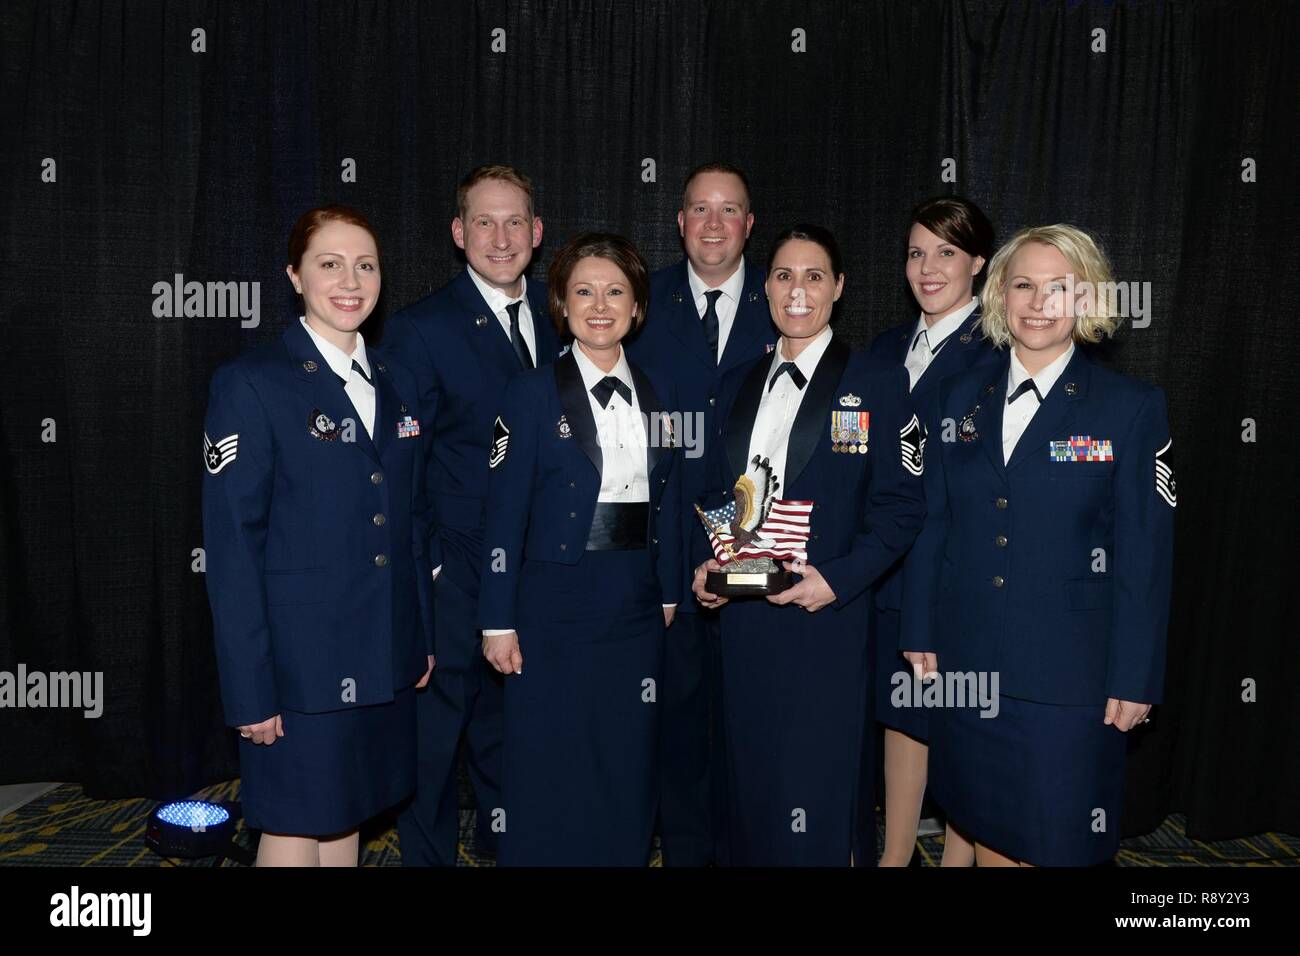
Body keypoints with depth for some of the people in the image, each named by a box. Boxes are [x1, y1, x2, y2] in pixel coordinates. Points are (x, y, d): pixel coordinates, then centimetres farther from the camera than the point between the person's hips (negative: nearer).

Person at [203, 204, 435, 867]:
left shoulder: (397, 384, 9)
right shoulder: (251, 384, -9)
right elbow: (231, 545, -12)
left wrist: (422, 635, 11)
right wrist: (249, 688, -14)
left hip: (384, 656, 6)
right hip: (300, 655, -5)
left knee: (345, 817, 17)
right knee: (295, 830, 6)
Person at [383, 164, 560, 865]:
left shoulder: (560, 319, 7)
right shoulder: (421, 328, -9)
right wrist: (424, 568, -12)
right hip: (456, 571, -5)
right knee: (438, 725, 7)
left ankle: (505, 840, 41)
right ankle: (430, 853, 27)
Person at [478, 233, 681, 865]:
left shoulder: (656, 396, 9)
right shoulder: (533, 393, -5)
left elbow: (665, 506, 13)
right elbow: (504, 516, -7)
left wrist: (669, 595, 9)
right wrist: (498, 622, -9)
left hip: (637, 611, 4)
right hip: (555, 609, -4)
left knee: (628, 774, 12)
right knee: (550, 774, 5)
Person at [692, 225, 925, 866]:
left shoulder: (877, 384, -3)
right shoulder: (739, 385, 11)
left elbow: (899, 509, -6)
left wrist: (838, 578, -17)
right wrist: (706, 562, -1)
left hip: (827, 617, -4)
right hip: (742, 615, 5)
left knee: (817, 784, 4)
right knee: (751, 780, 15)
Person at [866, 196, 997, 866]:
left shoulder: (998, 351, -9)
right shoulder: (887, 348, 12)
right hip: (892, 565, 6)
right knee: (899, 712, 15)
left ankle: (958, 857, 25)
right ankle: (894, 856, 29)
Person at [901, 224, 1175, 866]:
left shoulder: (1131, 407, -5)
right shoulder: (960, 397, 5)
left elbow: (1145, 553, -6)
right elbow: (931, 523, 8)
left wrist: (1136, 676, -7)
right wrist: (919, 633, 5)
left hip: (1068, 669, -3)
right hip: (967, 660, 3)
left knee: (1055, 842, 8)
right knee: (986, 828, 16)